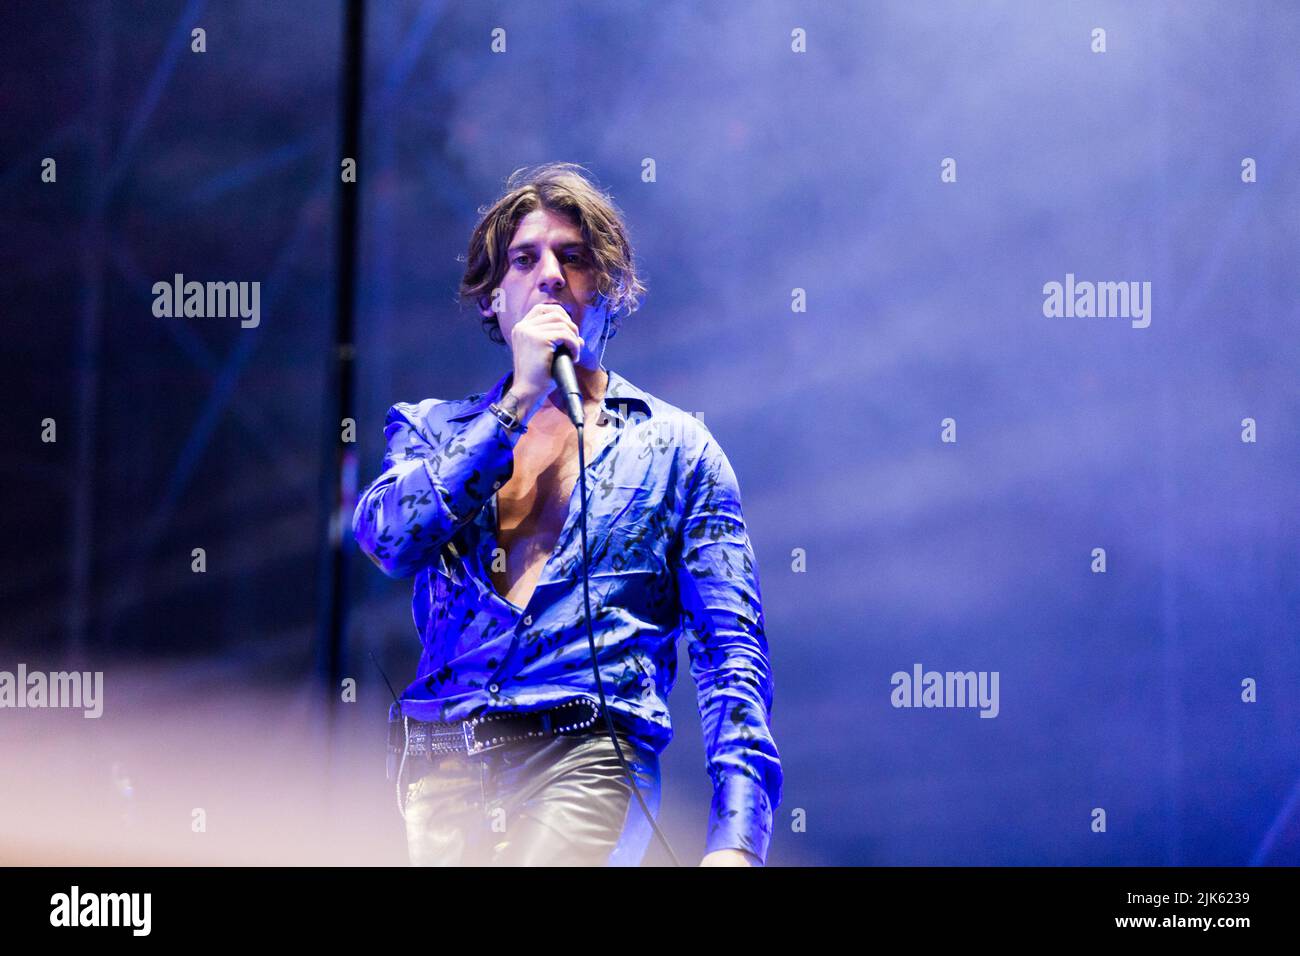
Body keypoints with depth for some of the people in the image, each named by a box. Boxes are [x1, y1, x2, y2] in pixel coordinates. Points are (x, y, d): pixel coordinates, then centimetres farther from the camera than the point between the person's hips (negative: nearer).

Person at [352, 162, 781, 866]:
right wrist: (521, 401, -4)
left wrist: (736, 838, -11)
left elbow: (731, 649, 4)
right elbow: (389, 539, -4)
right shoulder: (432, 429, 19)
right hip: (437, 763, 3)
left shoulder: (674, 446, 12)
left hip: (583, 757, -2)